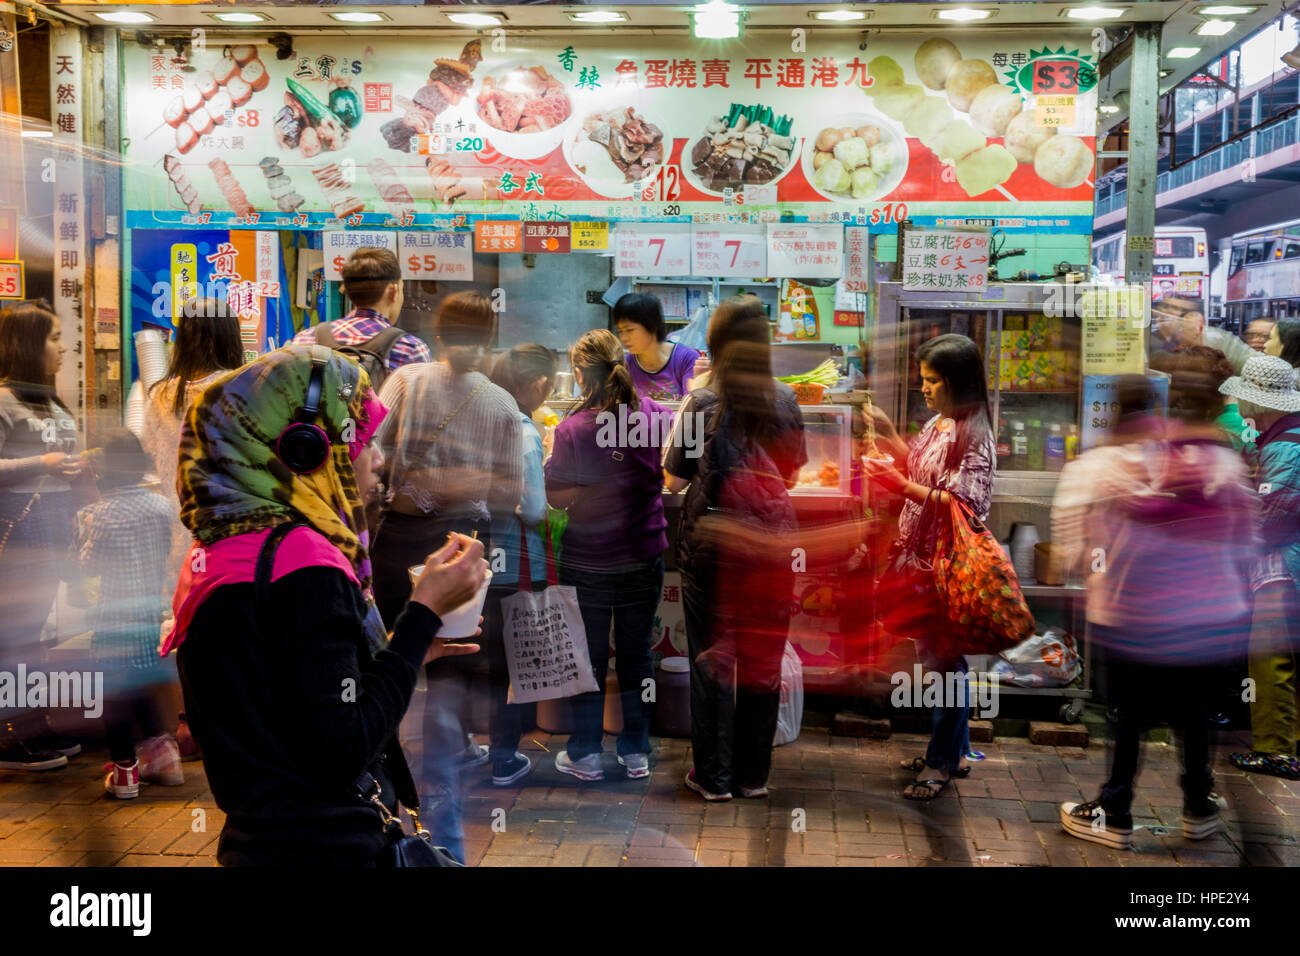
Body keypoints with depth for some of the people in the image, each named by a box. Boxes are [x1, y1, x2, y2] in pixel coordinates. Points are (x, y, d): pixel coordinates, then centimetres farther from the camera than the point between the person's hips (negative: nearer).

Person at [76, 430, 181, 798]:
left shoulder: (102, 513, -14)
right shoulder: (162, 506, -1)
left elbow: (89, 566, -6)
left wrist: (83, 527, 5)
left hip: (116, 618, -5)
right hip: (153, 610, 5)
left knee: (116, 691, 5)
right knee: (143, 687, 20)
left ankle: (124, 769, 8)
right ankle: (163, 753, 22)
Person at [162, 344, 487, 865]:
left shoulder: (217, 554, 8)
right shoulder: (300, 559, -20)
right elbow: (340, 753, -23)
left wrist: (401, 648, 10)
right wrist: (424, 612, -18)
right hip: (326, 847, -9)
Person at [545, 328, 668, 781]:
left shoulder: (572, 429, -18)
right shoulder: (653, 414, -7)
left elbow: (558, 499, -12)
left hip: (587, 563, -3)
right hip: (645, 557, 3)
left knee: (588, 658, 12)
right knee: (636, 655, 15)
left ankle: (586, 756, 22)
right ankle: (636, 752, 26)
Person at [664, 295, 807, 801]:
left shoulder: (701, 404, -9)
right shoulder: (784, 400, -1)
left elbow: (676, 480, -5)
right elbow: (792, 474, 8)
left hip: (711, 543, -2)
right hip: (770, 541, 2)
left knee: (712, 656, 8)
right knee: (763, 657, 12)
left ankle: (714, 775, 15)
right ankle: (754, 773, 21)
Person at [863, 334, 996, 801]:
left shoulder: (972, 434, -17)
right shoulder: (936, 425, 11)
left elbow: (965, 505, -23)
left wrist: (903, 487, -26)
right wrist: (891, 439, 15)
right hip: (927, 555, 9)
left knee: (945, 656, 0)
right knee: (941, 654, 16)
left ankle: (943, 761, 10)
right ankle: (953, 751, 28)